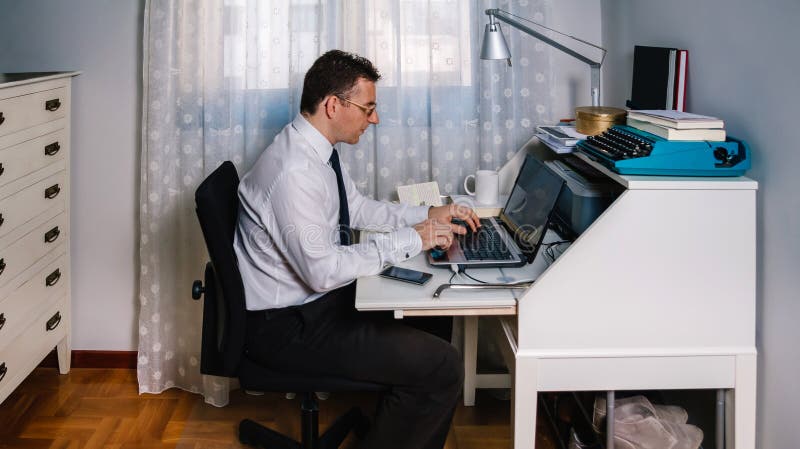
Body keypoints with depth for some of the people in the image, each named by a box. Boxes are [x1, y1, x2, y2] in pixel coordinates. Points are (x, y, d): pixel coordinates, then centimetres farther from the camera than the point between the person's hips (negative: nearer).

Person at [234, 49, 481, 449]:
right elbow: (322, 271, -28)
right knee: (442, 367, -16)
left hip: (314, 296, 10)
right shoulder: (295, 171, -27)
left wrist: (427, 215, 7)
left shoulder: (317, 148, 3)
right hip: (287, 326, -10)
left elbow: (357, 208, 18)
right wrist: (409, 240, -21)